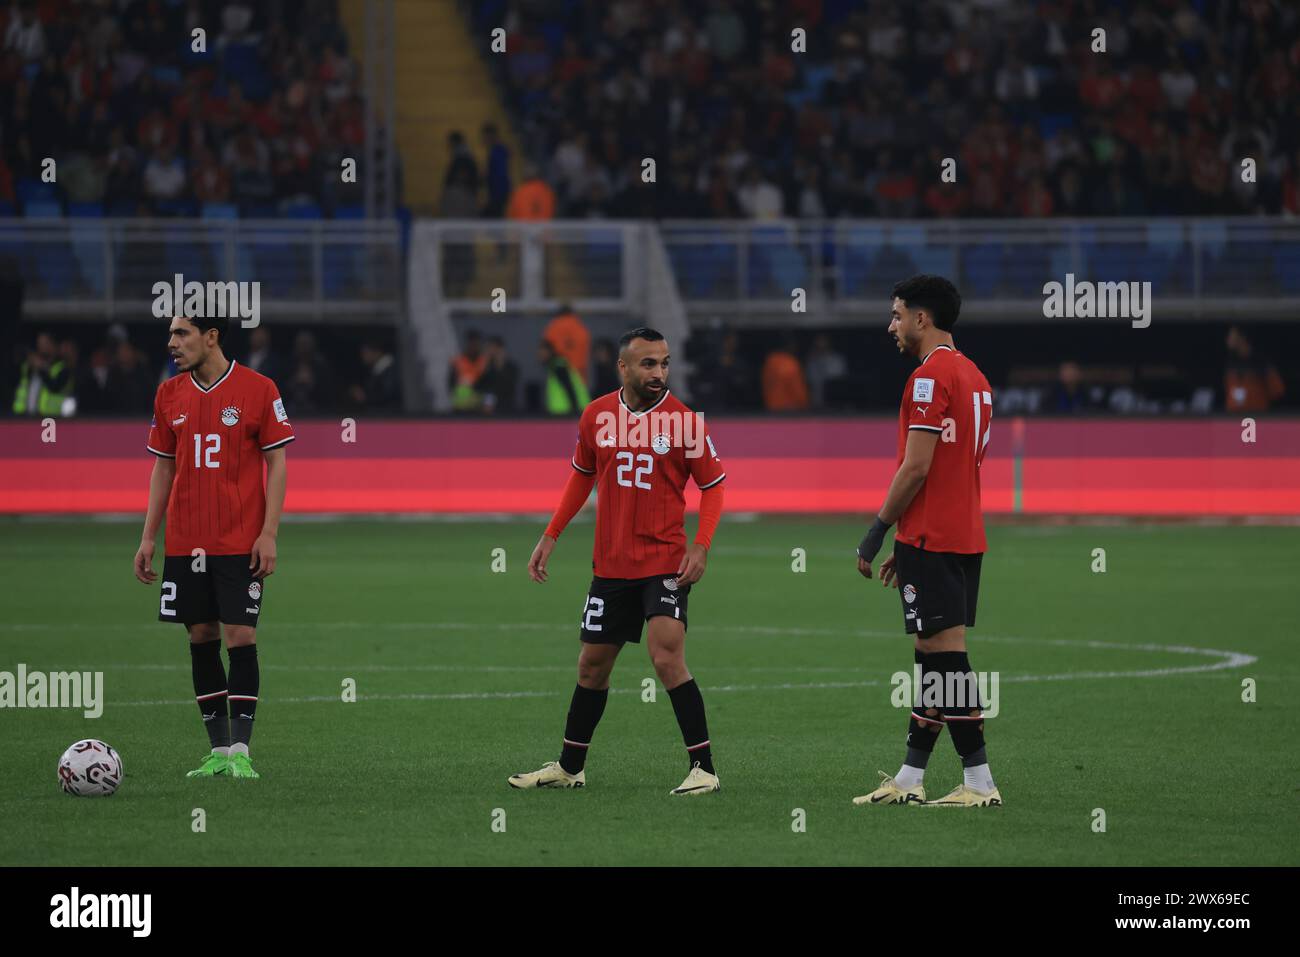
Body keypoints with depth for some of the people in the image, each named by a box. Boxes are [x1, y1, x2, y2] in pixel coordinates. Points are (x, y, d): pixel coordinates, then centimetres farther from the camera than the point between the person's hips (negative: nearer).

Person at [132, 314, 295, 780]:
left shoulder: (258, 390, -5)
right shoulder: (169, 394, 8)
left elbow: (276, 463, -4)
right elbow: (163, 468, 14)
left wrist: (268, 534, -11)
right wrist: (148, 538, 8)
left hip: (240, 544, -4)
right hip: (184, 544, 4)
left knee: (241, 637, -8)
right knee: (201, 638, 5)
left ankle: (241, 752, -5)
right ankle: (219, 751, 11)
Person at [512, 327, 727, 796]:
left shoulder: (683, 420, -8)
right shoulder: (596, 416, 2)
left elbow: (713, 485, -1)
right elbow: (582, 475, 17)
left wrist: (701, 547, -13)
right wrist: (551, 536, 14)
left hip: (665, 563, -4)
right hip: (610, 564, 4)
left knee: (667, 657, -18)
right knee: (592, 665, 12)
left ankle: (703, 767, -11)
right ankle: (569, 767, 27)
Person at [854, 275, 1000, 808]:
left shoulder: (930, 376, -13)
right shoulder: (974, 377, 16)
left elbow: (916, 469, -18)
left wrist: (875, 535, -9)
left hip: (931, 541, -10)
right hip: (966, 538, 10)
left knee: (945, 655, -8)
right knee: (937, 657, 11)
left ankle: (979, 782, -10)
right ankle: (909, 779, 17)